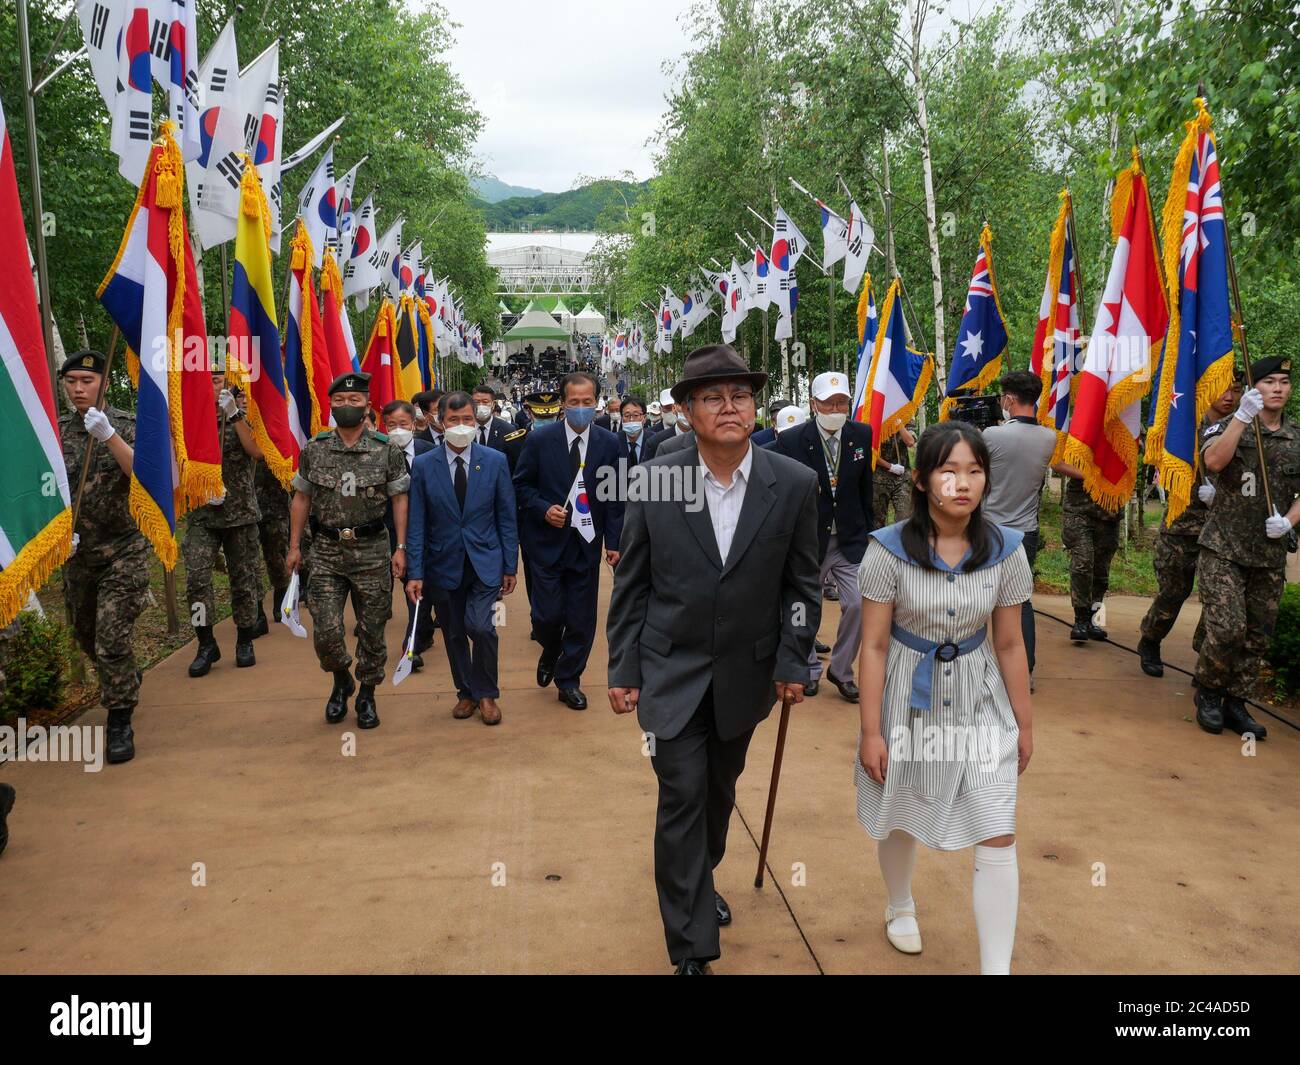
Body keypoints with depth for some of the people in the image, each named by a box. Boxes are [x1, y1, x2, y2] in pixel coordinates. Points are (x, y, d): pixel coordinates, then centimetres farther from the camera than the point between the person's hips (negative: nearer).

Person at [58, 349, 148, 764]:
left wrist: (109, 436, -32)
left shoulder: (126, 425, -6)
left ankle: (120, 722, 3)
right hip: (76, 554, 5)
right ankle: (126, 683, 44)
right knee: (86, 637, 18)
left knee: (112, 641, -10)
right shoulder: (55, 431, 4)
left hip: (123, 551, -5)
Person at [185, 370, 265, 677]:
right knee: (196, 577, -14)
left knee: (243, 579, 5)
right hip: (202, 516, 1)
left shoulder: (241, 418, 2)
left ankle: (245, 643, 20)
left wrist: (234, 414, -21)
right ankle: (206, 644, -2)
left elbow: (257, 451, -16)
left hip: (241, 513, -1)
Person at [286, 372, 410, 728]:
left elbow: (400, 499, 0)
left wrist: (400, 548, -6)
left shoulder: (387, 450, -3)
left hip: (372, 552, -1)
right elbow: (301, 498, 10)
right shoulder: (313, 450, 2)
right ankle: (341, 682, 26)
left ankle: (366, 696, 25)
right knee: (325, 631, -4)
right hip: (326, 552, 1)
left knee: (371, 631, 6)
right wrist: (294, 547, 7)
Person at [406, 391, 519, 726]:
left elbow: (506, 518, 1)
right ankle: (466, 692, 31)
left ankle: (486, 694, 7)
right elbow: (417, 524, -2)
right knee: (454, 634, 11)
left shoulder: (495, 461, -3)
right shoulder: (423, 466, -3)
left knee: (480, 627, -14)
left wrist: (510, 566, 0)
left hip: (484, 562, -1)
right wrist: (415, 573, -7)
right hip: (444, 565, 1)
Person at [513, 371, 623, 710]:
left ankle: (568, 679, 24)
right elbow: (522, 485, 3)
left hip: (586, 544, 1)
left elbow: (614, 497, 3)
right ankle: (550, 656, 31)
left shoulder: (609, 444, 0)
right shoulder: (540, 439, -4)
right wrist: (543, 509, -14)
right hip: (548, 541, -1)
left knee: (581, 618, 6)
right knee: (547, 615, -2)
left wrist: (614, 542, -3)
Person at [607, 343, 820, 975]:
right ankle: (691, 948, 10)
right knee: (683, 798, -3)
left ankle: (700, 880, 48)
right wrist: (622, 671, -2)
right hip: (671, 673, -2)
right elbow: (631, 585, -3)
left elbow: (801, 585, 0)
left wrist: (793, 663, -4)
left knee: (720, 792, 20)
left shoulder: (793, 484, -8)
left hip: (745, 675, 2)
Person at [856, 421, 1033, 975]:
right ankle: (900, 907, 49)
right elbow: (874, 646, -12)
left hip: (979, 700, 1)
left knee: (998, 836, -4)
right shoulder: (889, 550, -16)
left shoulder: (1005, 550, -9)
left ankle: (996, 966, 10)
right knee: (900, 818, 18)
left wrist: (1024, 723, 6)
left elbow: (1009, 644, 1)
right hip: (908, 698, -1)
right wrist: (871, 731, -11)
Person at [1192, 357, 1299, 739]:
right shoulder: (1228, 427, -2)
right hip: (1223, 550, -4)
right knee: (1227, 629, -12)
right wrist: (1243, 416, -27)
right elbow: (1214, 461, -23)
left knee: (1257, 636, 8)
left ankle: (1235, 703, 23)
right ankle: (1208, 693, 11)